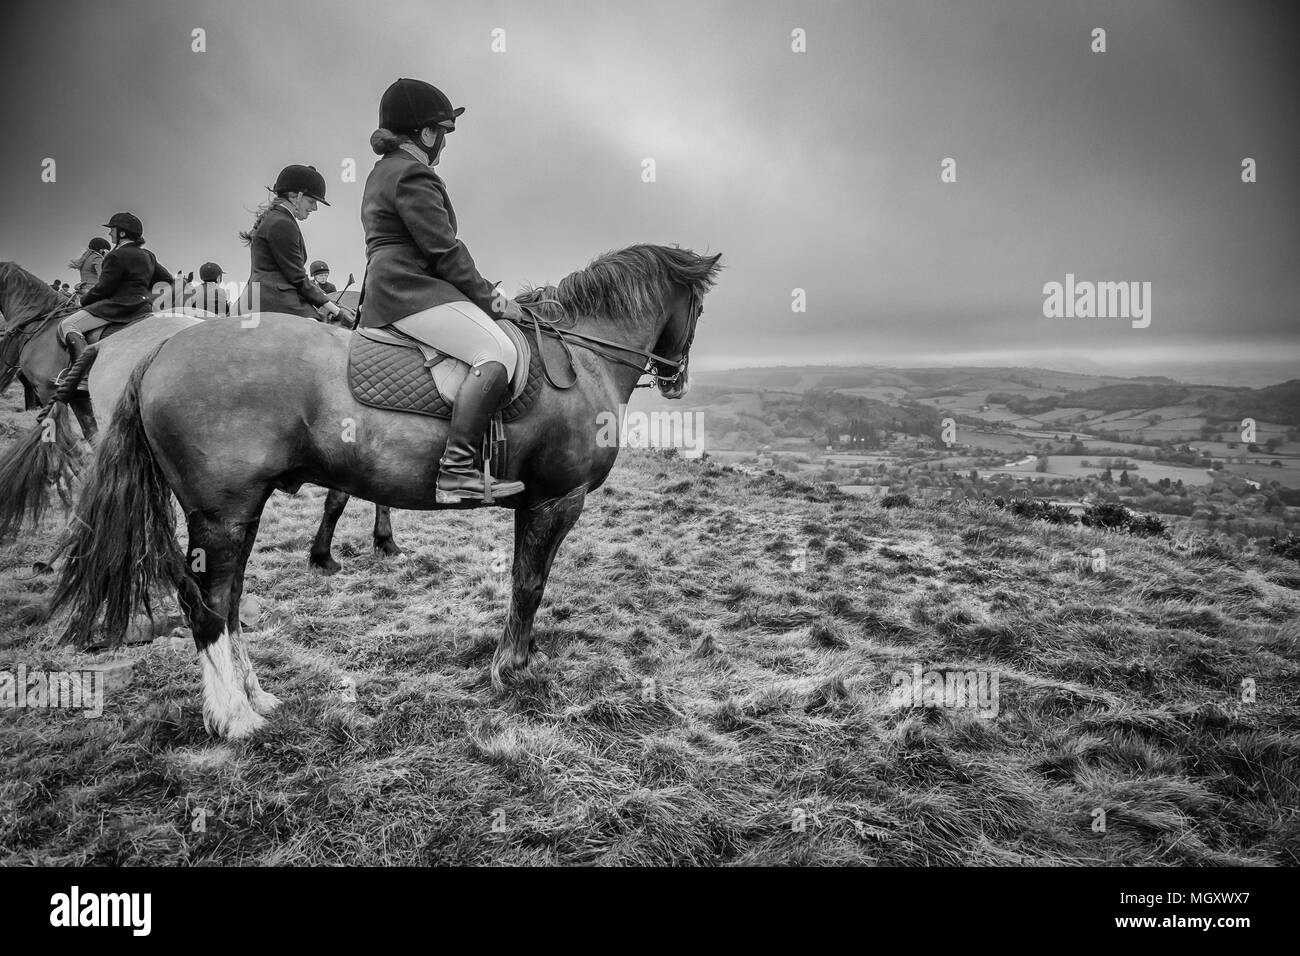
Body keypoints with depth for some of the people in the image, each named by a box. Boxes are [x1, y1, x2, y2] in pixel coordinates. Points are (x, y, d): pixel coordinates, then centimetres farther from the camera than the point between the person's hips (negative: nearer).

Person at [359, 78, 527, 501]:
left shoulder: (384, 171, 25)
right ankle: (456, 468, -33)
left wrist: (481, 293, 22)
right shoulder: (413, 175, -9)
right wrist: (491, 299, -7)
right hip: (410, 292, -12)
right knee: (498, 352, -25)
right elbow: (445, 252, -15)